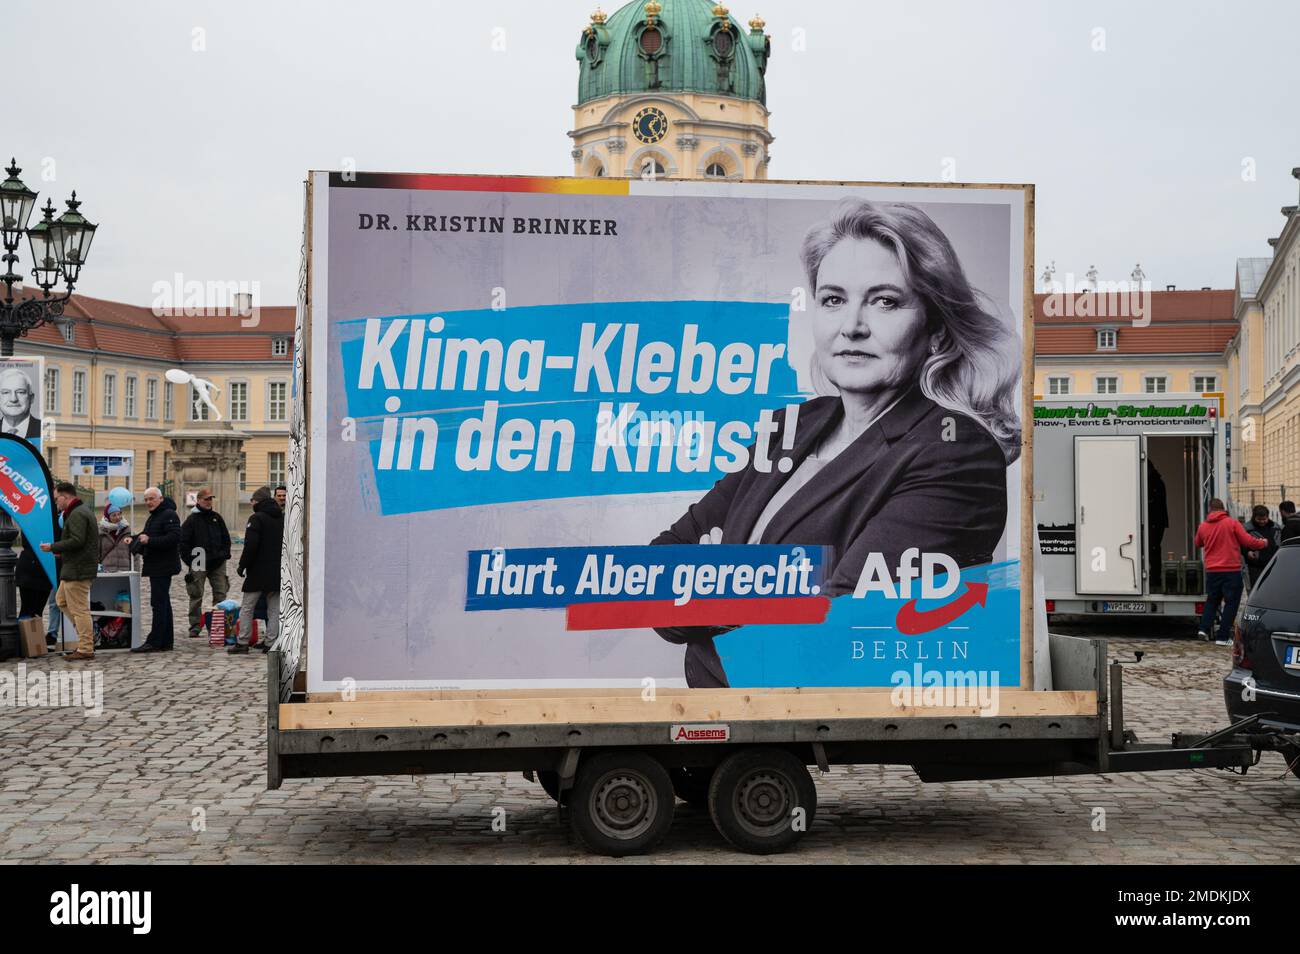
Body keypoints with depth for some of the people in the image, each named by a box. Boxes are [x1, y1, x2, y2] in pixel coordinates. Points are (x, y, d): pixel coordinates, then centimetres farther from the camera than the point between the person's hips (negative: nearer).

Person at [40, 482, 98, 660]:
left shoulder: (77, 515, -16)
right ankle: (87, 632, 19)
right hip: (76, 568, 11)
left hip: (77, 570, -11)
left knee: (79, 608, -6)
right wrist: (61, 550, 12)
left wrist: (53, 547, -15)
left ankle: (85, 649, -3)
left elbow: (76, 541, -25)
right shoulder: (83, 511, 18)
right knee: (62, 599, 21)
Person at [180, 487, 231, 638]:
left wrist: (225, 554, 8)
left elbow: (226, 538, 20)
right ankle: (195, 625, 6)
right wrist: (190, 560, -10)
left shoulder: (217, 518, 13)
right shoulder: (192, 520, -2)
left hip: (217, 563, 4)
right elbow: (183, 542, -4)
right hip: (198, 565, -4)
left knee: (220, 594, 3)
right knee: (196, 596, 0)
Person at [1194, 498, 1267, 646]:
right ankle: (1223, 637, 1)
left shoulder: (1203, 526, 4)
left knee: (1212, 600, 20)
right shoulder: (1232, 523, -8)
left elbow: (1196, 544, 21)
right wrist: (1263, 543, 10)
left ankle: (1204, 628, 7)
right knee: (1231, 602, 4)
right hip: (1231, 570, -4)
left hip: (1211, 571, 4)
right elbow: (1248, 541, -8)